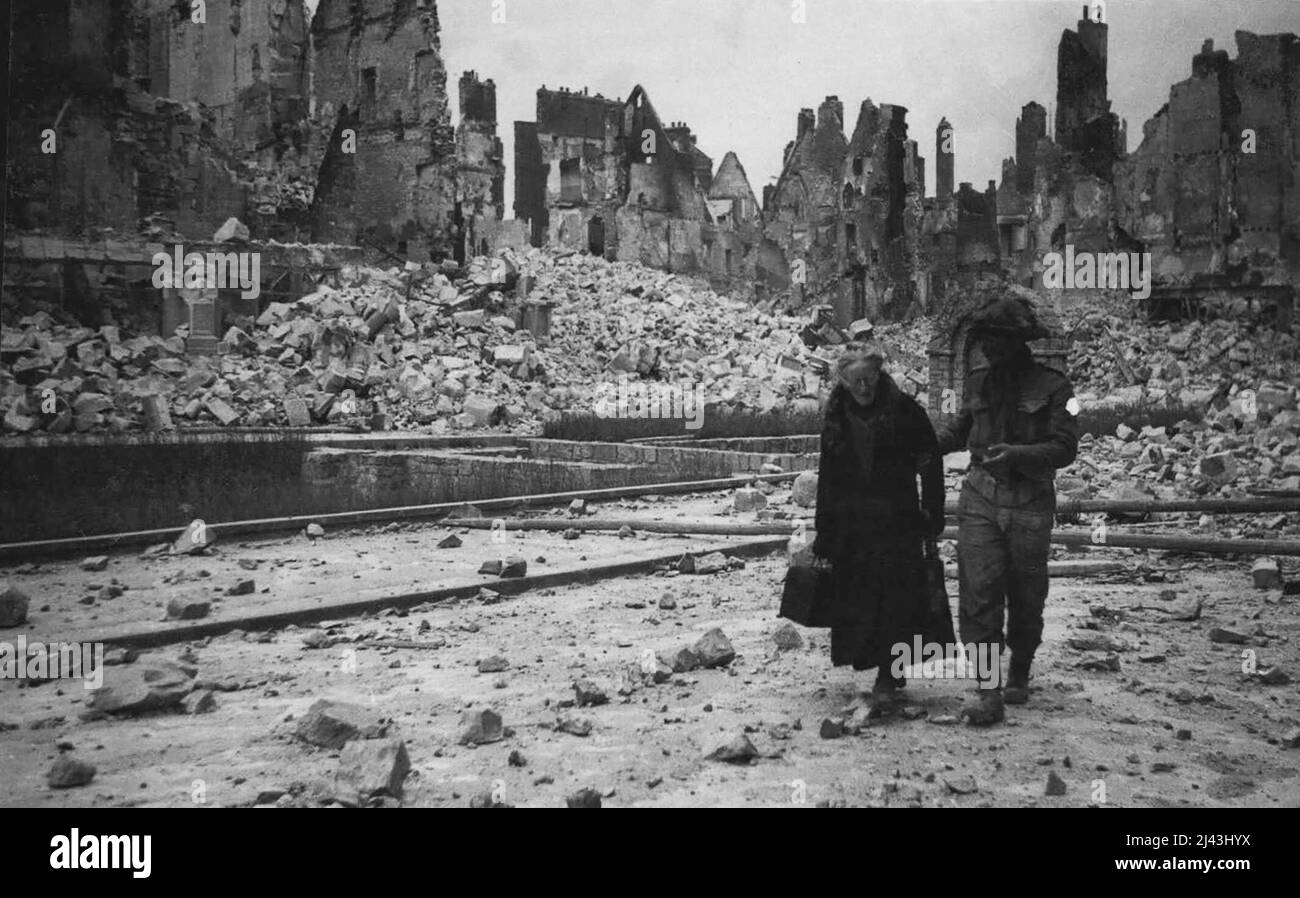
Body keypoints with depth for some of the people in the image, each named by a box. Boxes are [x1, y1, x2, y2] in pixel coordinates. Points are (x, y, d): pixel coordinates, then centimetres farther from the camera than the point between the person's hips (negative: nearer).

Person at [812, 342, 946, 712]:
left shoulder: (904, 410, -4)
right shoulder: (836, 418, 8)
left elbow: (931, 460, -1)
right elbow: (827, 478, 12)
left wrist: (933, 513, -5)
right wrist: (823, 534, 11)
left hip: (897, 520, -4)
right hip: (851, 525, 4)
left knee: (896, 598, -9)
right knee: (858, 599, 5)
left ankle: (887, 679, -6)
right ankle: (890, 672, 19)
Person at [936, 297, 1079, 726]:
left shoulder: (1052, 386, -5)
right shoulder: (978, 380, 7)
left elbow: (1065, 447, -10)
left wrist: (1016, 454, -24)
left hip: (1030, 501, -2)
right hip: (980, 496, 2)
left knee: (1026, 596, 10)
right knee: (978, 592, -8)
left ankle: (1019, 674, 33)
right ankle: (989, 692, -7)